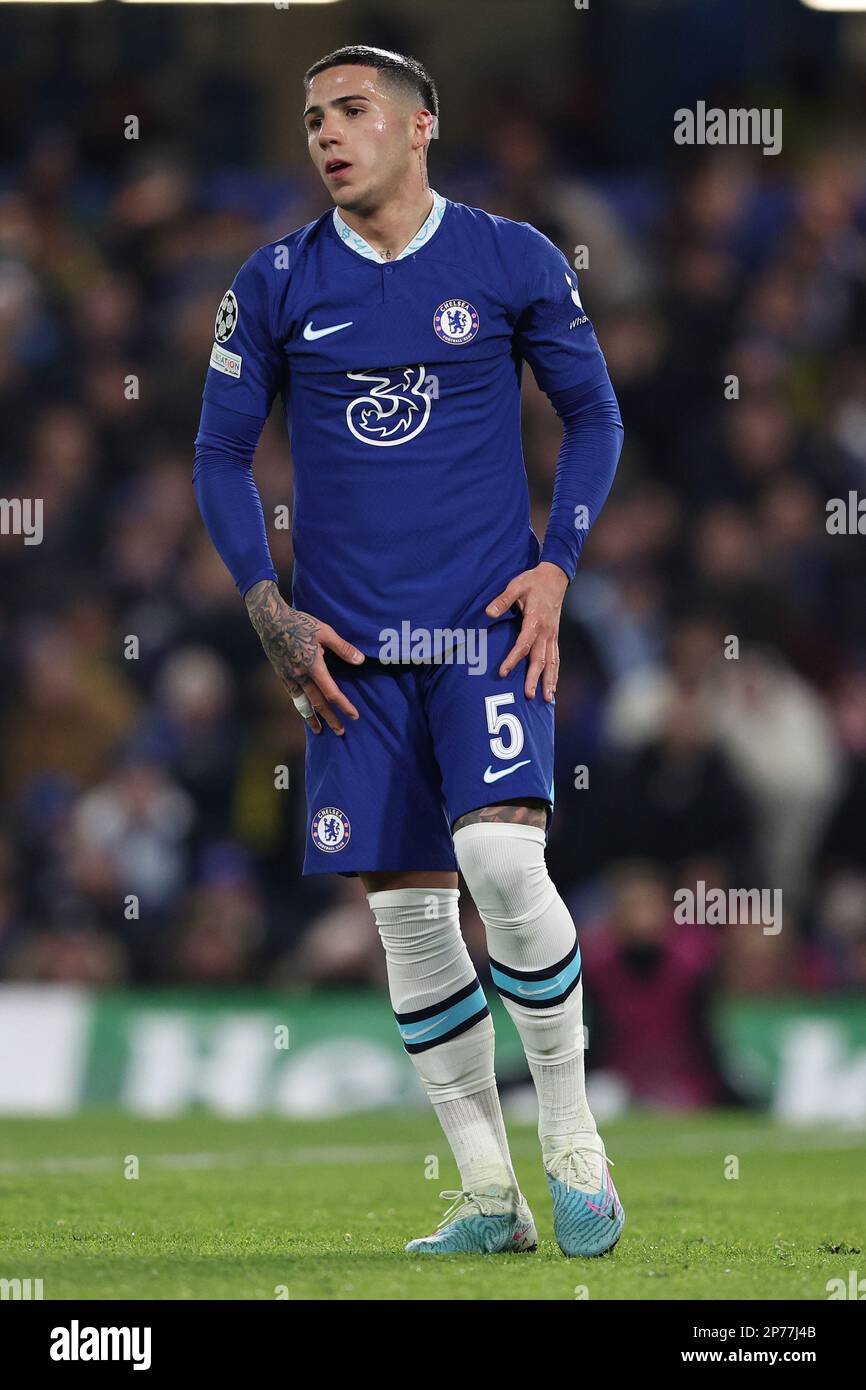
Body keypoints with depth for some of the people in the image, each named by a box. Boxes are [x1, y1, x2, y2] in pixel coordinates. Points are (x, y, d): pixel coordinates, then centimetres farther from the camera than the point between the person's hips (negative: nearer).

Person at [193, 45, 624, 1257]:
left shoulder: (514, 263, 1)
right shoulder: (276, 284, 4)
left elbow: (594, 415, 10)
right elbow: (221, 455, 11)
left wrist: (556, 567, -3)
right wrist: (268, 609, 0)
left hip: (491, 623, -2)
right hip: (348, 647, 2)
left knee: (502, 859, -22)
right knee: (407, 912, 1)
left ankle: (575, 1146, -4)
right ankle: (489, 1196, 10)